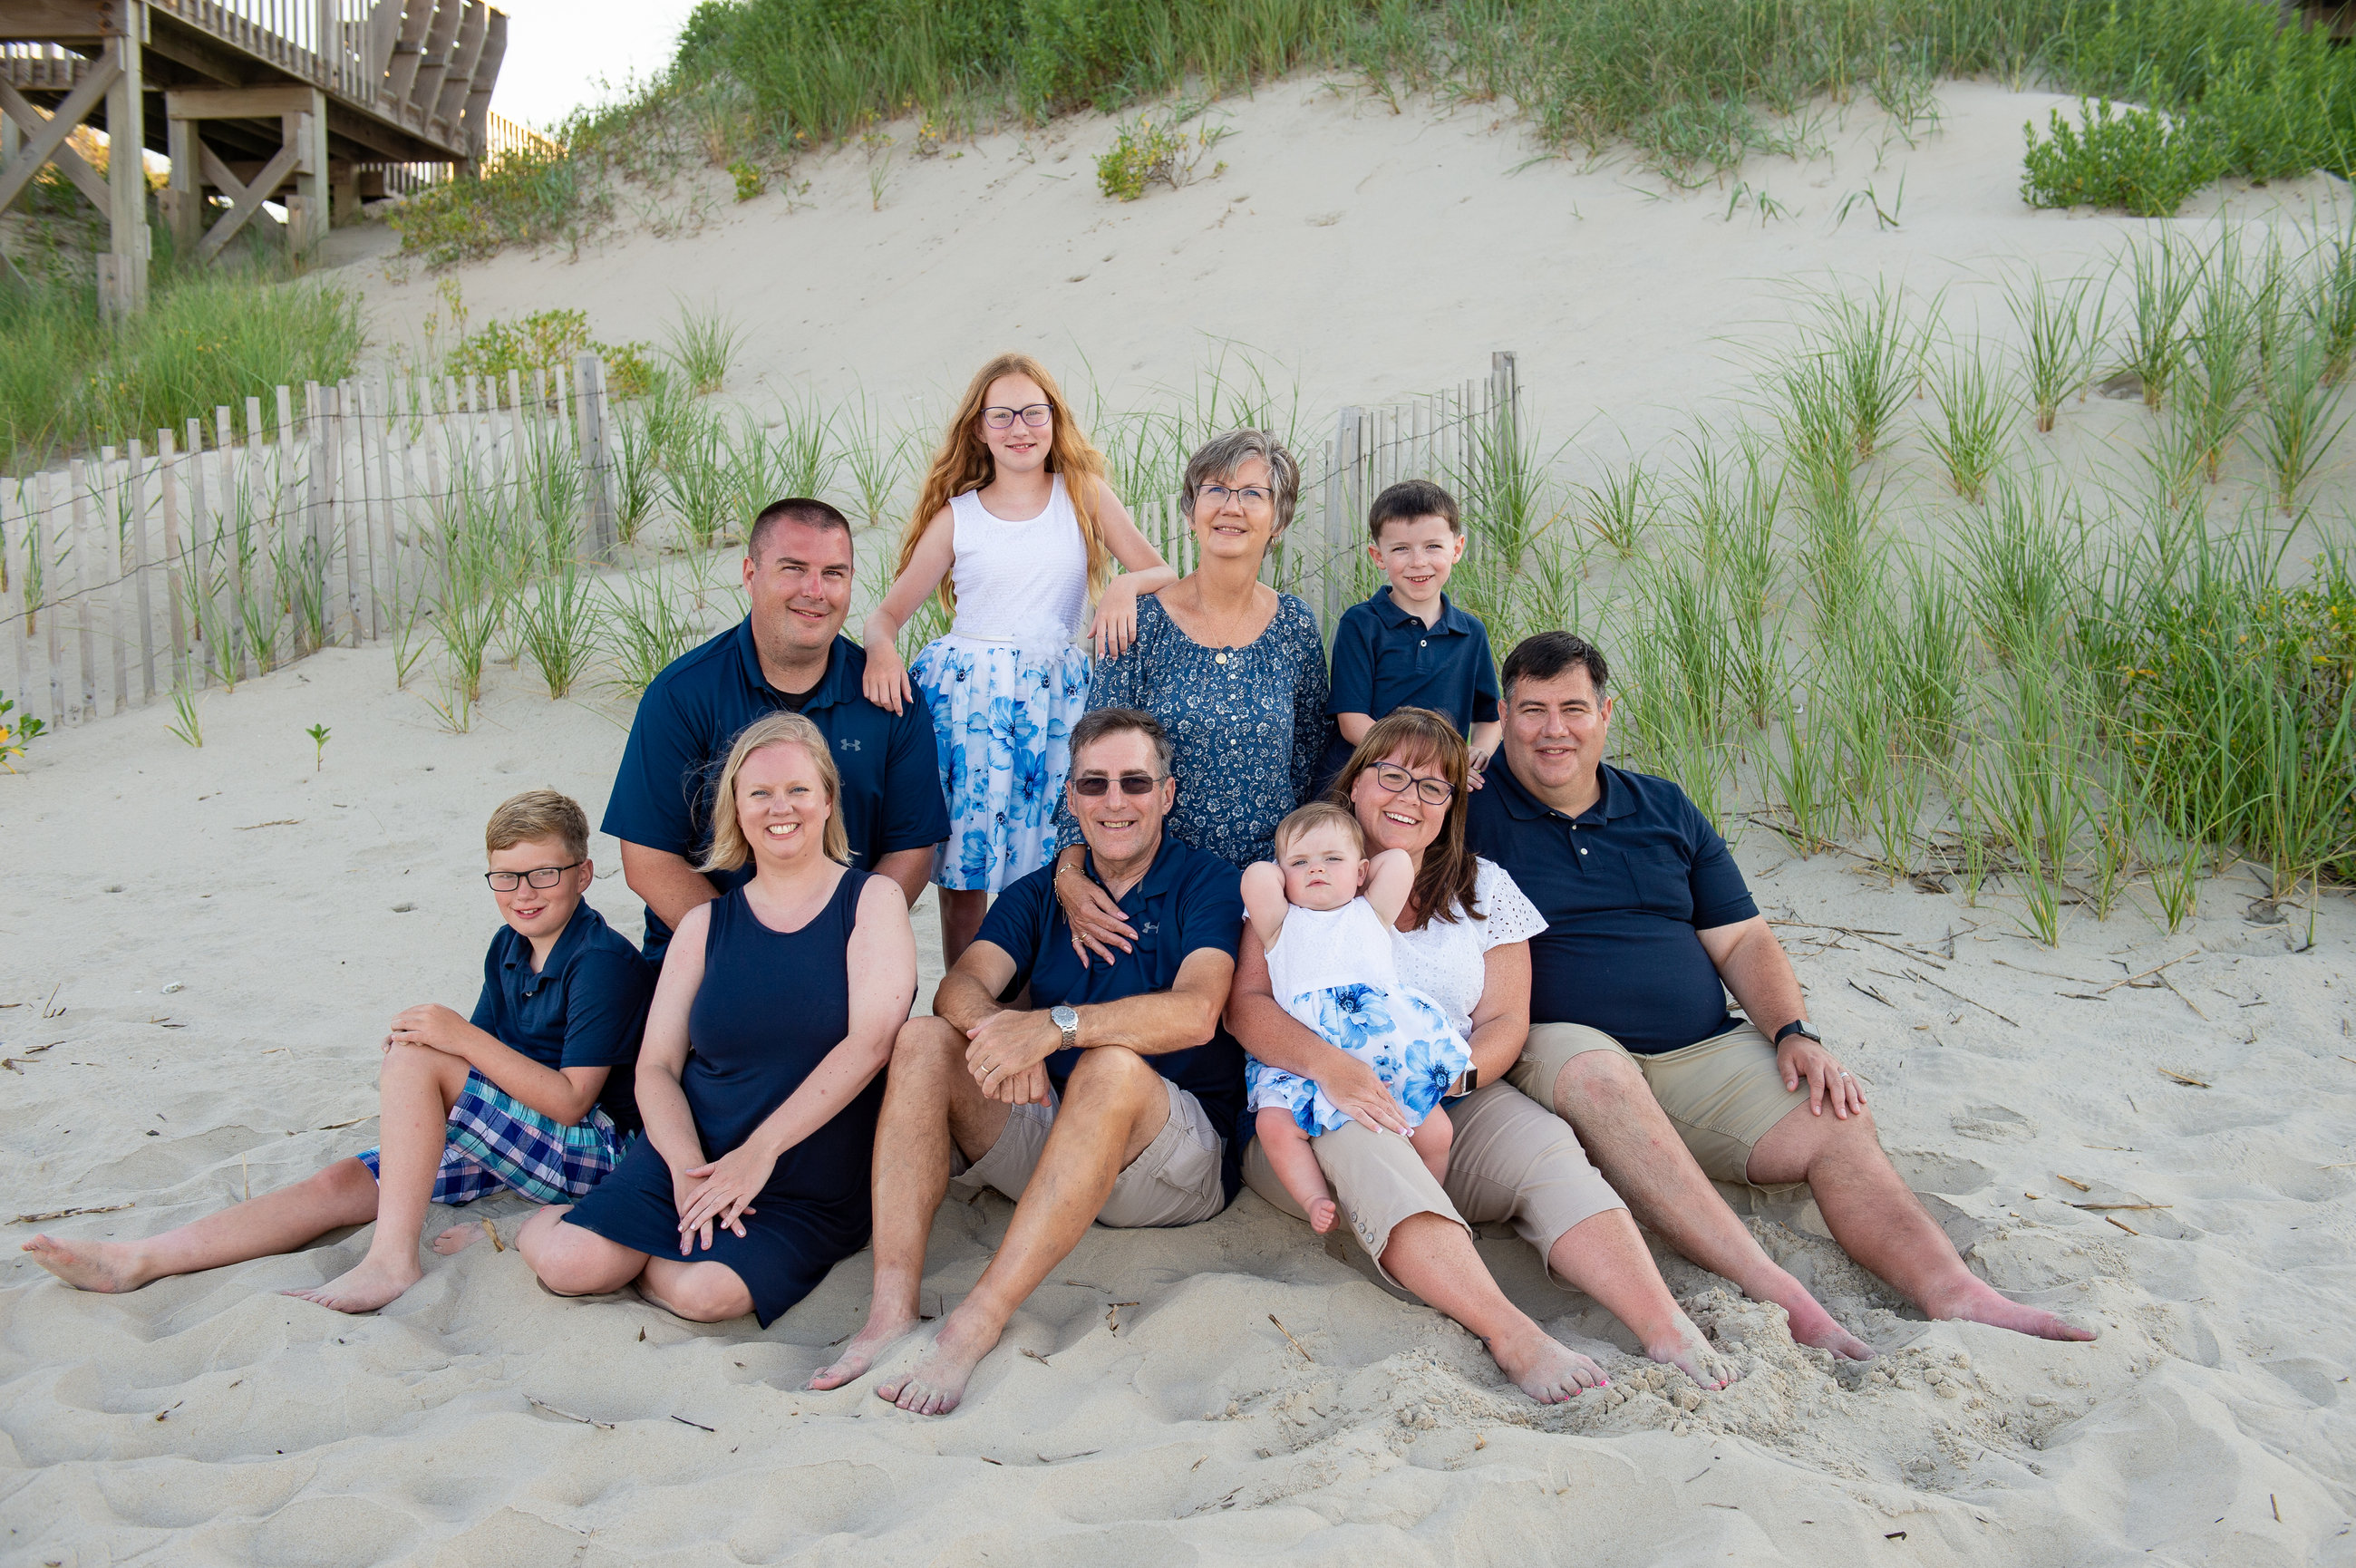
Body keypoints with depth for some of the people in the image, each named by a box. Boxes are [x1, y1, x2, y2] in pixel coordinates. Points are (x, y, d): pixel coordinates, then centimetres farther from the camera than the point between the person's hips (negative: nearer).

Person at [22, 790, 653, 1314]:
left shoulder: (605, 960, -16)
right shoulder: (508, 946, 12)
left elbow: (571, 1100, -21)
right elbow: (488, 1057, 12)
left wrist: (465, 1038, -23)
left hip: (590, 1148, -8)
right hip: (512, 1142, 8)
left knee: (413, 1059, -24)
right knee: (346, 1181, -7)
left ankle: (393, 1260, -25)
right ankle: (137, 1261, -10)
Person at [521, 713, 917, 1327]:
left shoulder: (872, 901, -1)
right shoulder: (705, 924, 9)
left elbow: (870, 1042, -14)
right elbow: (656, 1065, 5)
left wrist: (759, 1151, -18)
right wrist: (688, 1168, -14)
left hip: (812, 1190, -2)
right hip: (691, 1156, 3)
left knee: (707, 1293, -28)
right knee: (569, 1265, -19)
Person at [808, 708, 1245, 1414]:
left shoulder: (1208, 885, -1)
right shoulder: (1039, 893, 12)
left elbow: (1194, 1012, -20)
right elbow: (960, 986, -5)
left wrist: (1053, 1025, -33)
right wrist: (993, 1026, -30)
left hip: (1179, 1157, -4)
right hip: (1048, 1131, 5)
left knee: (1114, 1066, -36)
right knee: (924, 1040, -17)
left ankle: (974, 1327, -38)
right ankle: (891, 1311, -29)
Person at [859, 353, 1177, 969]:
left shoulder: (1084, 494, 9)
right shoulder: (956, 514, 9)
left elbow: (1164, 575, 4)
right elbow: (888, 612, 9)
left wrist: (1126, 586, -18)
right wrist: (881, 648, -14)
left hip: (1053, 698, 0)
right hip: (963, 696, 0)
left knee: (1045, 872, -3)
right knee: (963, 871, 0)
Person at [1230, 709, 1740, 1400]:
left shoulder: (1483, 889, 15)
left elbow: (1505, 1022, 8)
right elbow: (1246, 1004, -3)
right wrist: (1327, 1064, -23)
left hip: (1454, 1105, 3)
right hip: (1319, 1106, -3)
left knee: (1544, 1146, -28)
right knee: (1362, 1147, -37)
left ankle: (1664, 1326, -41)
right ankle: (1510, 1334, -50)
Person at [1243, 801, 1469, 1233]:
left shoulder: (1370, 914, 25)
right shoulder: (1282, 924, 21)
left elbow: (1399, 862, 13)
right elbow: (1257, 876, 4)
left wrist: (1357, 874, 27)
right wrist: (1283, 876, 23)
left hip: (1390, 1043, 1)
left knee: (1435, 1128, -14)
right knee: (1274, 1123, -26)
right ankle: (1315, 1201, -14)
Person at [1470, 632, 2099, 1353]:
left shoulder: (1664, 808, 17)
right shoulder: (1473, 814, 3)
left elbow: (1742, 940, 16)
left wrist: (1794, 1033, -2)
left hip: (1702, 1052, 5)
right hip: (1558, 1050, -5)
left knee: (1837, 1121, -18)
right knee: (1599, 1076, -38)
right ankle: (1777, 1296, -45)